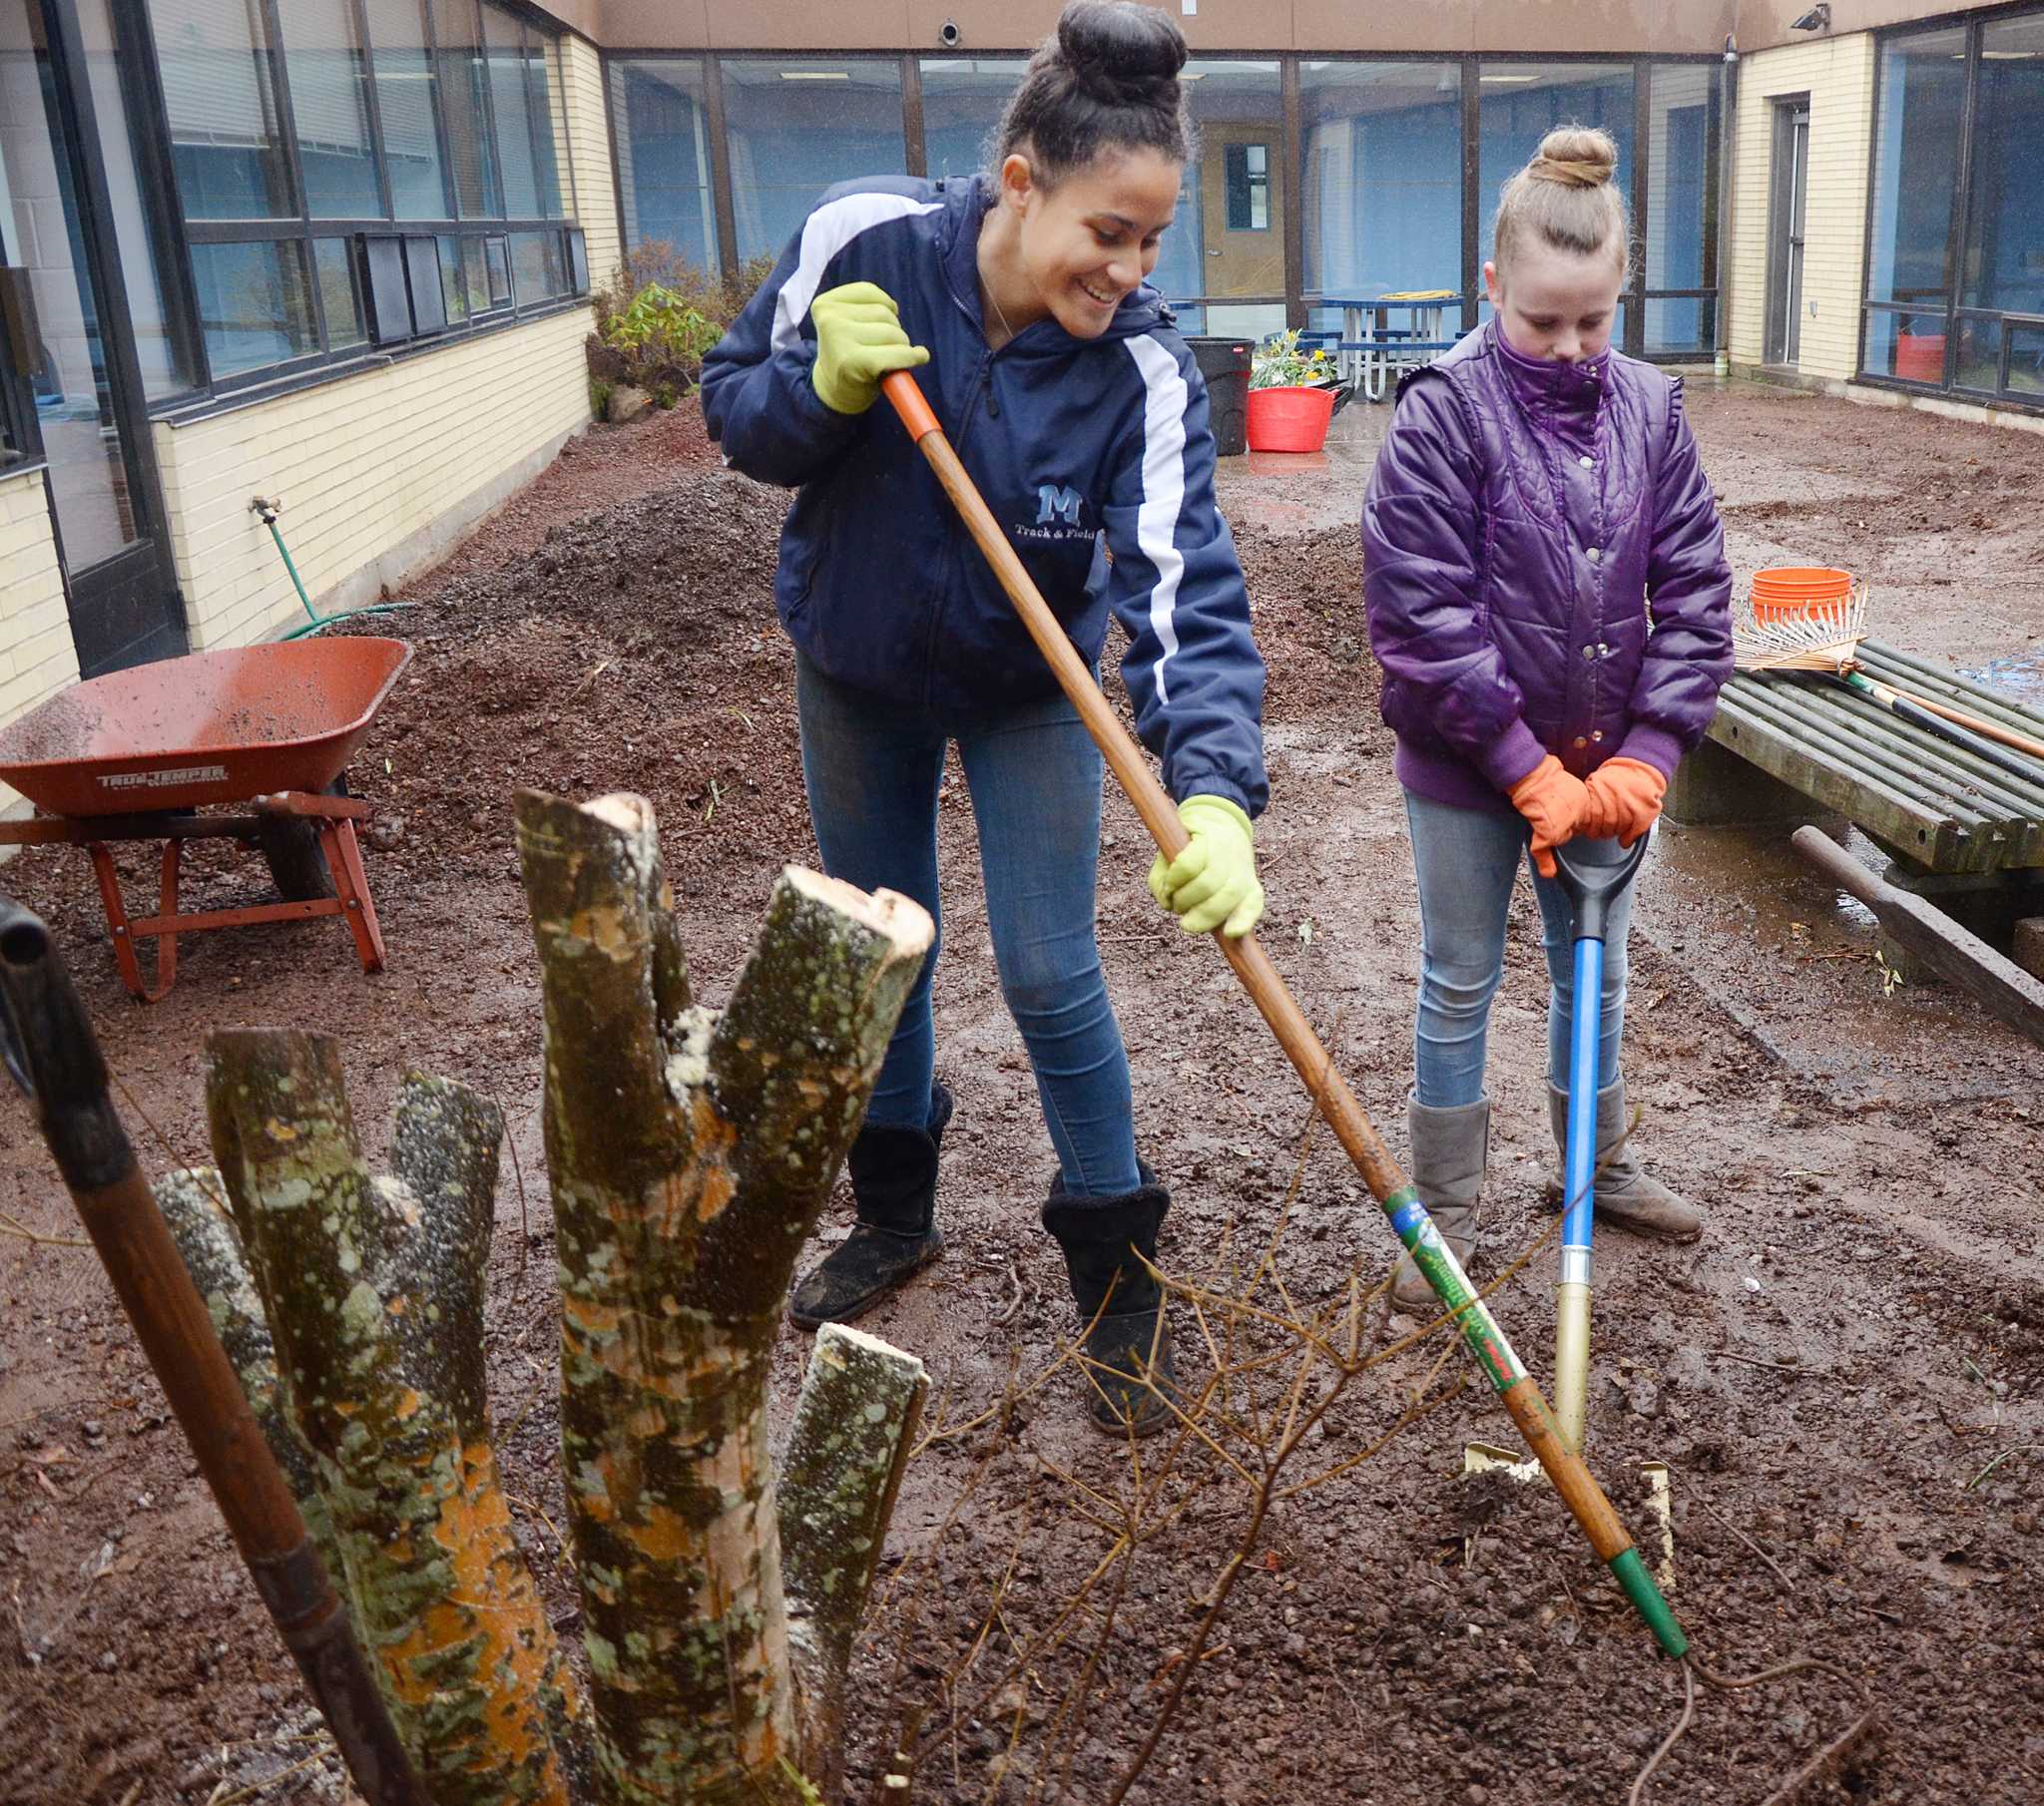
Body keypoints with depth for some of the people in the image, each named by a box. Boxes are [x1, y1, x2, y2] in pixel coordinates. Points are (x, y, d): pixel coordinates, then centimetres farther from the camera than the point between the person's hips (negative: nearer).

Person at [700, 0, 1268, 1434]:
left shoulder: (1141, 365, -26)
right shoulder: (860, 240, -23)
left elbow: (1189, 593, -36)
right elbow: (735, 408, -10)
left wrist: (1215, 789, -51)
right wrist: (824, 388, -33)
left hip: (1028, 685, -2)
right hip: (853, 665, 2)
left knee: (1049, 978, -2)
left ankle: (1120, 1277, 19)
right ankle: (896, 1216, 39)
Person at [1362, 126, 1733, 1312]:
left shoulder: (1649, 407, -1)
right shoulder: (1445, 410, -14)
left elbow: (1693, 591, 0)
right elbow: (1421, 611, -18)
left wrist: (1647, 755, -10)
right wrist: (1530, 769, -18)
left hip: (1606, 765, 4)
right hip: (1470, 766, -4)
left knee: (1598, 975, 20)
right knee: (1461, 985, 10)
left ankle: (1602, 1167, 42)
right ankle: (1449, 1213, 26)